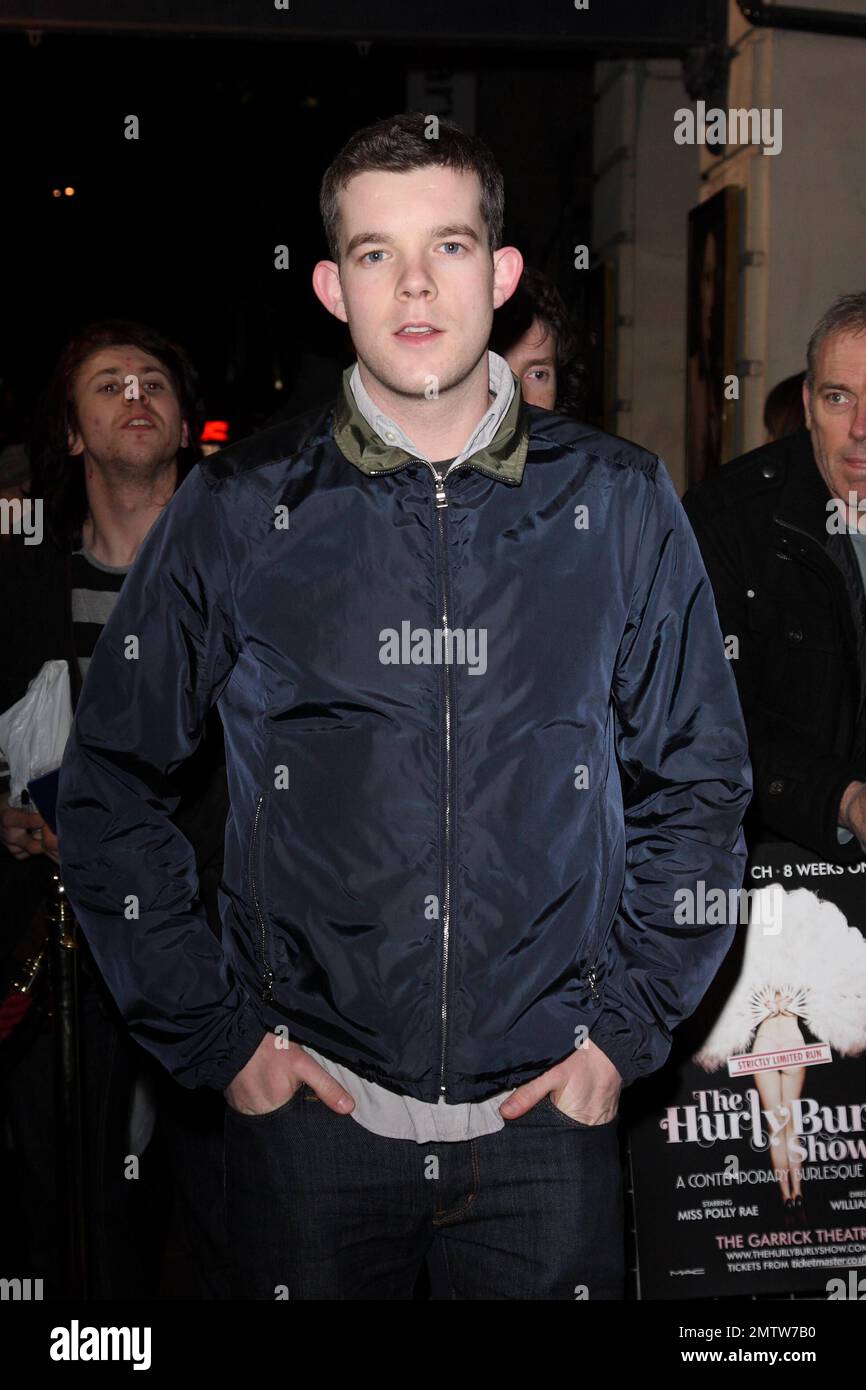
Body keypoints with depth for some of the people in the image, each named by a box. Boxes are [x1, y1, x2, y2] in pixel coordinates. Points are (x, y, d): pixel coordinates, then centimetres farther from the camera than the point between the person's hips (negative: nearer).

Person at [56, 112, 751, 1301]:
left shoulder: (621, 505, 0)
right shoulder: (234, 514, -3)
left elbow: (698, 783, 7)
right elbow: (110, 789, 3)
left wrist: (629, 1026, 1)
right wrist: (213, 1033, -1)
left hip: (546, 1112, 1)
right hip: (306, 1113, 0)